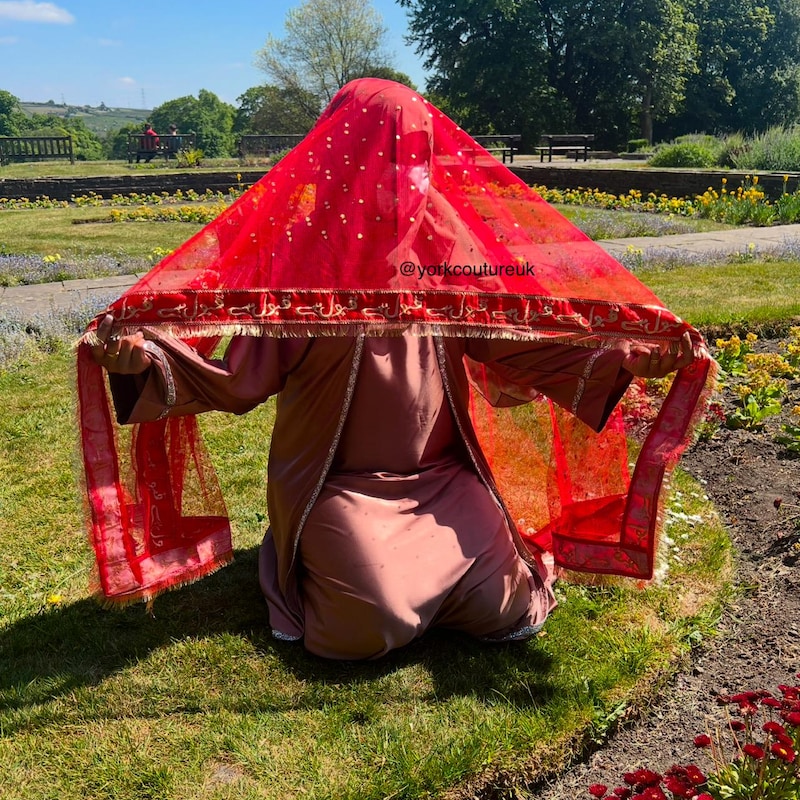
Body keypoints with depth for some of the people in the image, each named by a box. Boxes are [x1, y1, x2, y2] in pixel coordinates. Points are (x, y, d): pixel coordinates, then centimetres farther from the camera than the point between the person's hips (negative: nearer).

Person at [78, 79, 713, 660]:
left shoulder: (446, 242, -1)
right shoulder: (304, 250, -10)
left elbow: (520, 334, 1)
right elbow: (242, 375, -14)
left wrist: (629, 354, -8)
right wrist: (151, 356, -31)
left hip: (443, 475, 4)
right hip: (339, 484, -3)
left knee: (505, 610, -8)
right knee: (376, 627, -18)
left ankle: (416, 557, 23)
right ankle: (309, 555, 15)